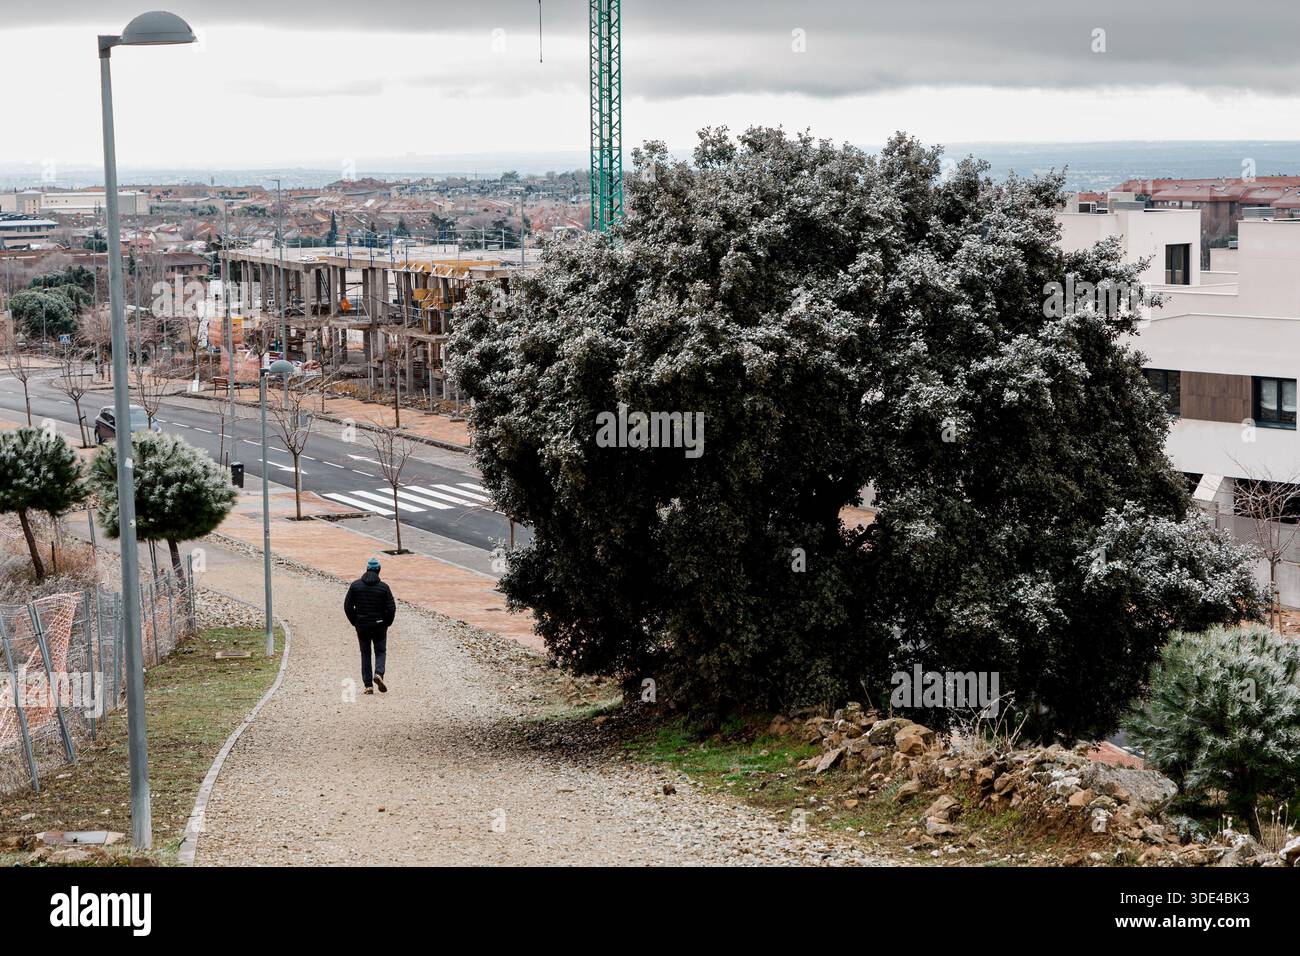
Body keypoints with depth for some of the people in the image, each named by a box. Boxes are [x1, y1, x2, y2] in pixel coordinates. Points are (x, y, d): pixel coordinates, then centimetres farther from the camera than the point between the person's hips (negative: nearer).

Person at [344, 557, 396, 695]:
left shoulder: (355, 585, -3)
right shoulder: (383, 587, -8)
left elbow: (347, 606, -3)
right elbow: (391, 608, -11)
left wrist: (354, 622, 8)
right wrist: (387, 623, 4)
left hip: (361, 626, 1)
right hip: (379, 626, -1)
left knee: (365, 654, 12)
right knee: (380, 651, 14)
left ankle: (368, 685, 6)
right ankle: (379, 674, -13)